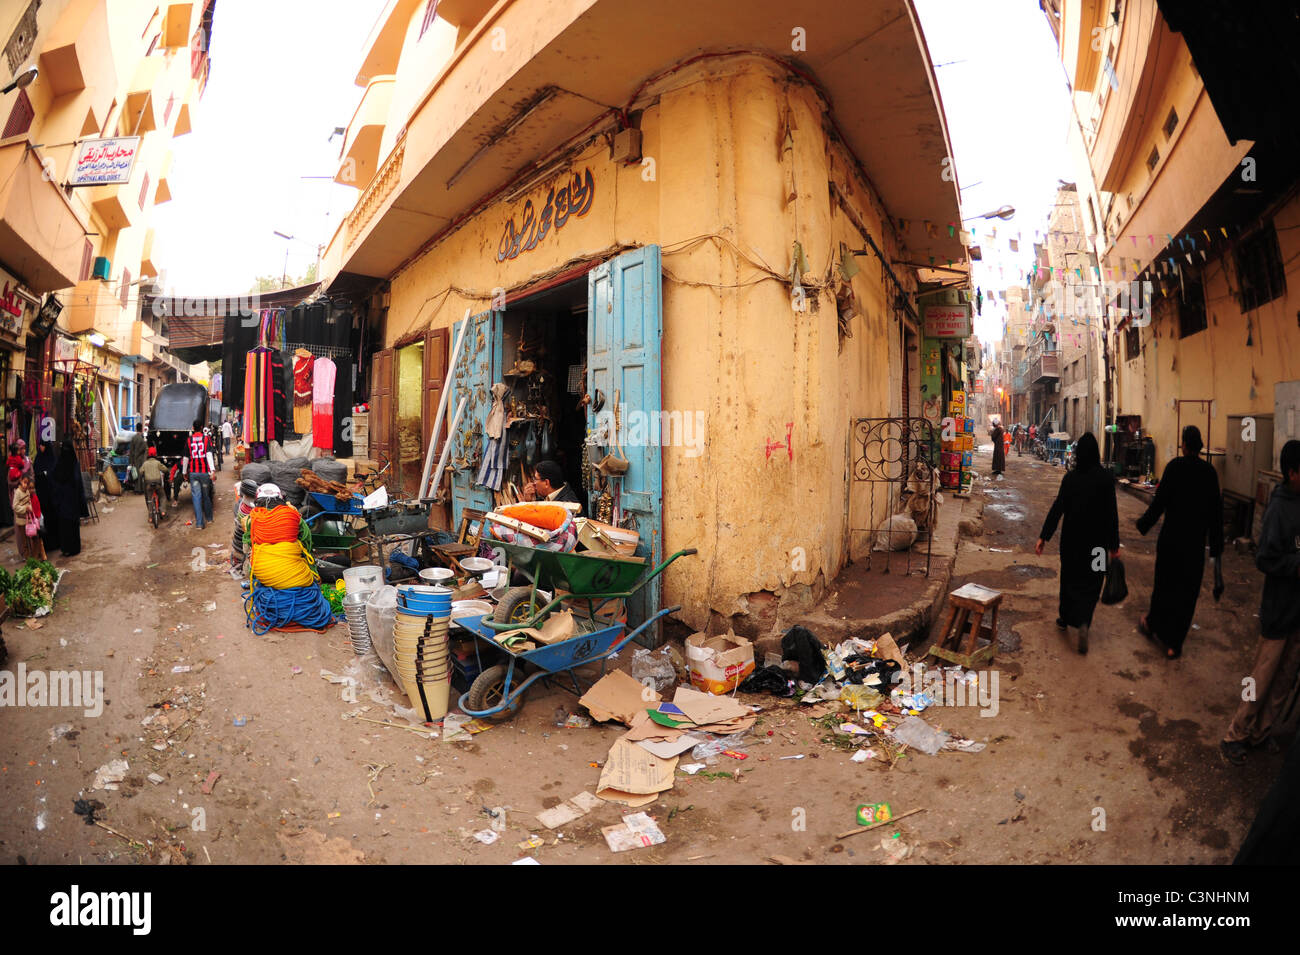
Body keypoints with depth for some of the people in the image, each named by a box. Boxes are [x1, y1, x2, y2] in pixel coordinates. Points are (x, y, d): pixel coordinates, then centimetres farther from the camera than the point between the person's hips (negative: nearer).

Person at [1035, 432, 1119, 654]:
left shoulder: (1070, 478, -6)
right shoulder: (1106, 478, -11)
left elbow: (1057, 508, -8)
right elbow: (1111, 513, -9)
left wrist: (1043, 536, -6)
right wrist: (1114, 545, -2)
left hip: (1072, 537, 2)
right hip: (1096, 540, -2)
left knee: (1069, 577, 18)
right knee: (1091, 582, 6)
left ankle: (1066, 619, 31)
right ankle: (1083, 622, -12)